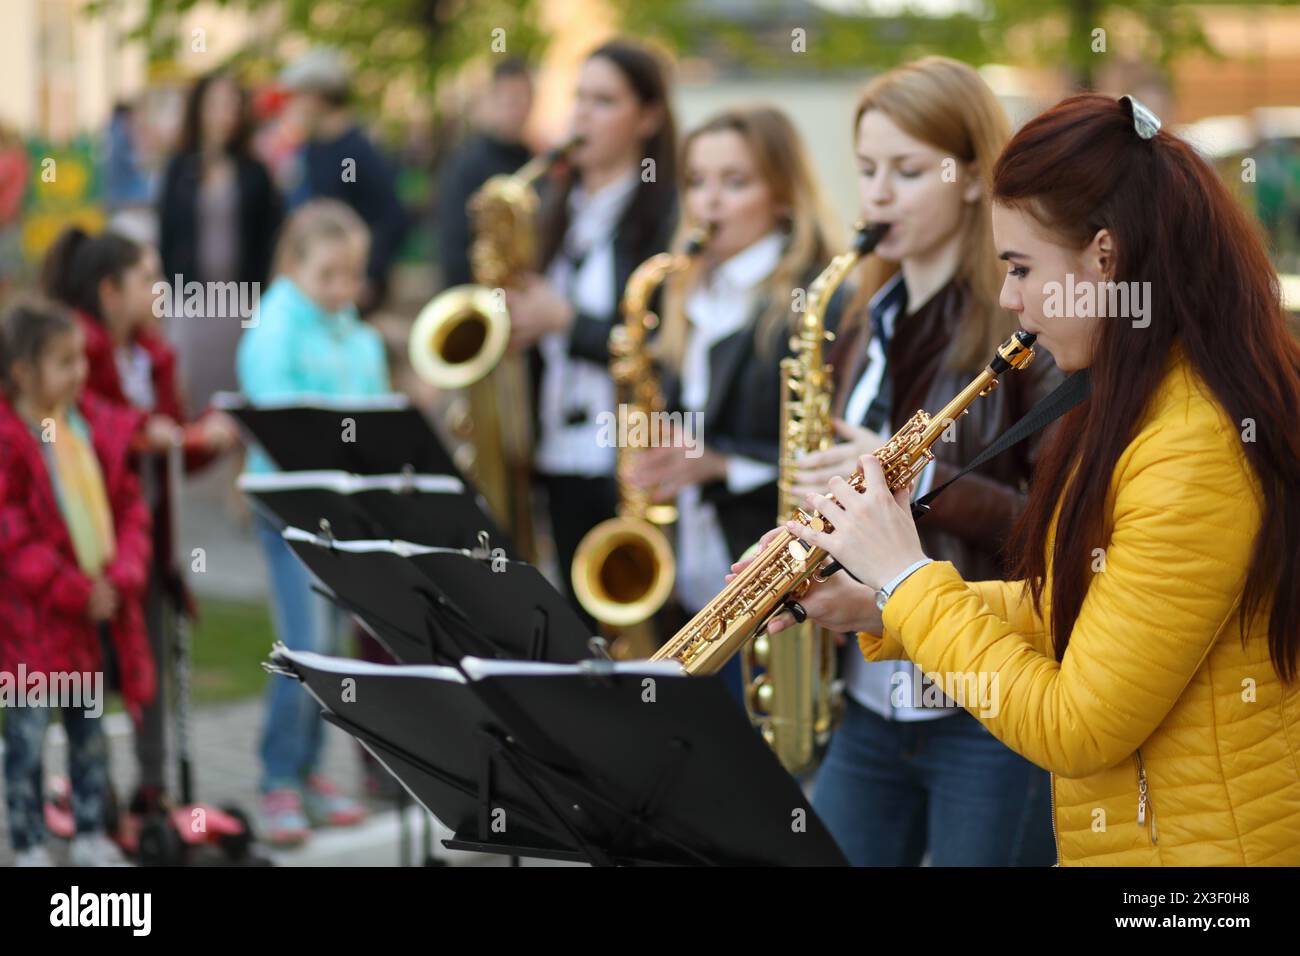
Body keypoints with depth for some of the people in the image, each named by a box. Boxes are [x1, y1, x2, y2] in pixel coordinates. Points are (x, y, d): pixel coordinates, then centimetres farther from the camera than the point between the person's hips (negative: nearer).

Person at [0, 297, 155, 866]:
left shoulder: (101, 428, 6)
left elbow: (129, 508, 10)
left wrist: (122, 575, -7)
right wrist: (74, 592, -17)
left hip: (101, 603, 6)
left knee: (89, 728, 15)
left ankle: (90, 836, 25)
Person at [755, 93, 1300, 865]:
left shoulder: (1192, 461, -21)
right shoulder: (1144, 411, 8)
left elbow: (1074, 730, -20)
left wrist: (907, 577, -11)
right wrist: (878, 608, 6)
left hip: (1191, 845, -8)